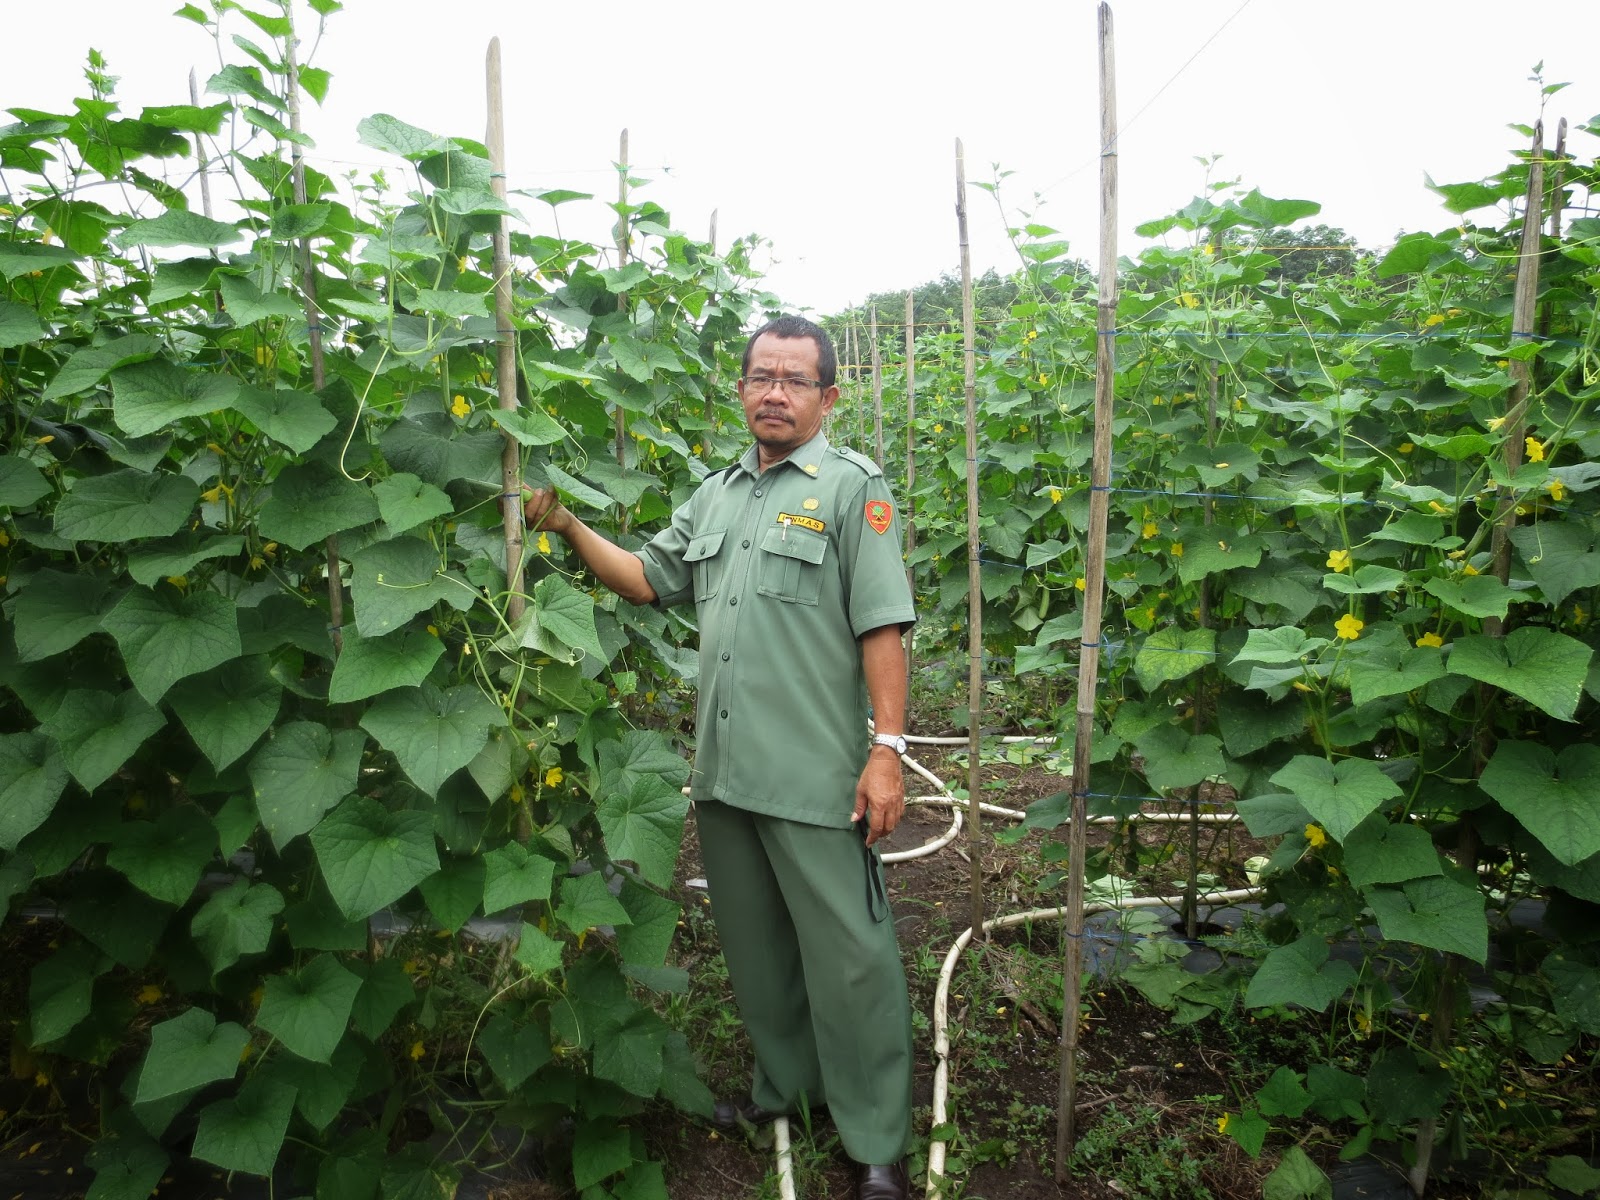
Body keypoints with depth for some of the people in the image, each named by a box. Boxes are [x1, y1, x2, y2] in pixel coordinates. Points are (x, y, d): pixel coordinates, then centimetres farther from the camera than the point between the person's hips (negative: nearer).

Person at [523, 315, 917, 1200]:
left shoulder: (851, 487, -5)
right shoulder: (716, 495, 15)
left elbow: (881, 627, -12)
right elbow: (647, 580, 18)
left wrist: (887, 750, -17)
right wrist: (570, 528, 5)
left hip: (817, 778, -6)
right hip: (724, 771, 7)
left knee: (847, 958, 3)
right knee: (755, 945, 21)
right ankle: (785, 1086, 42)